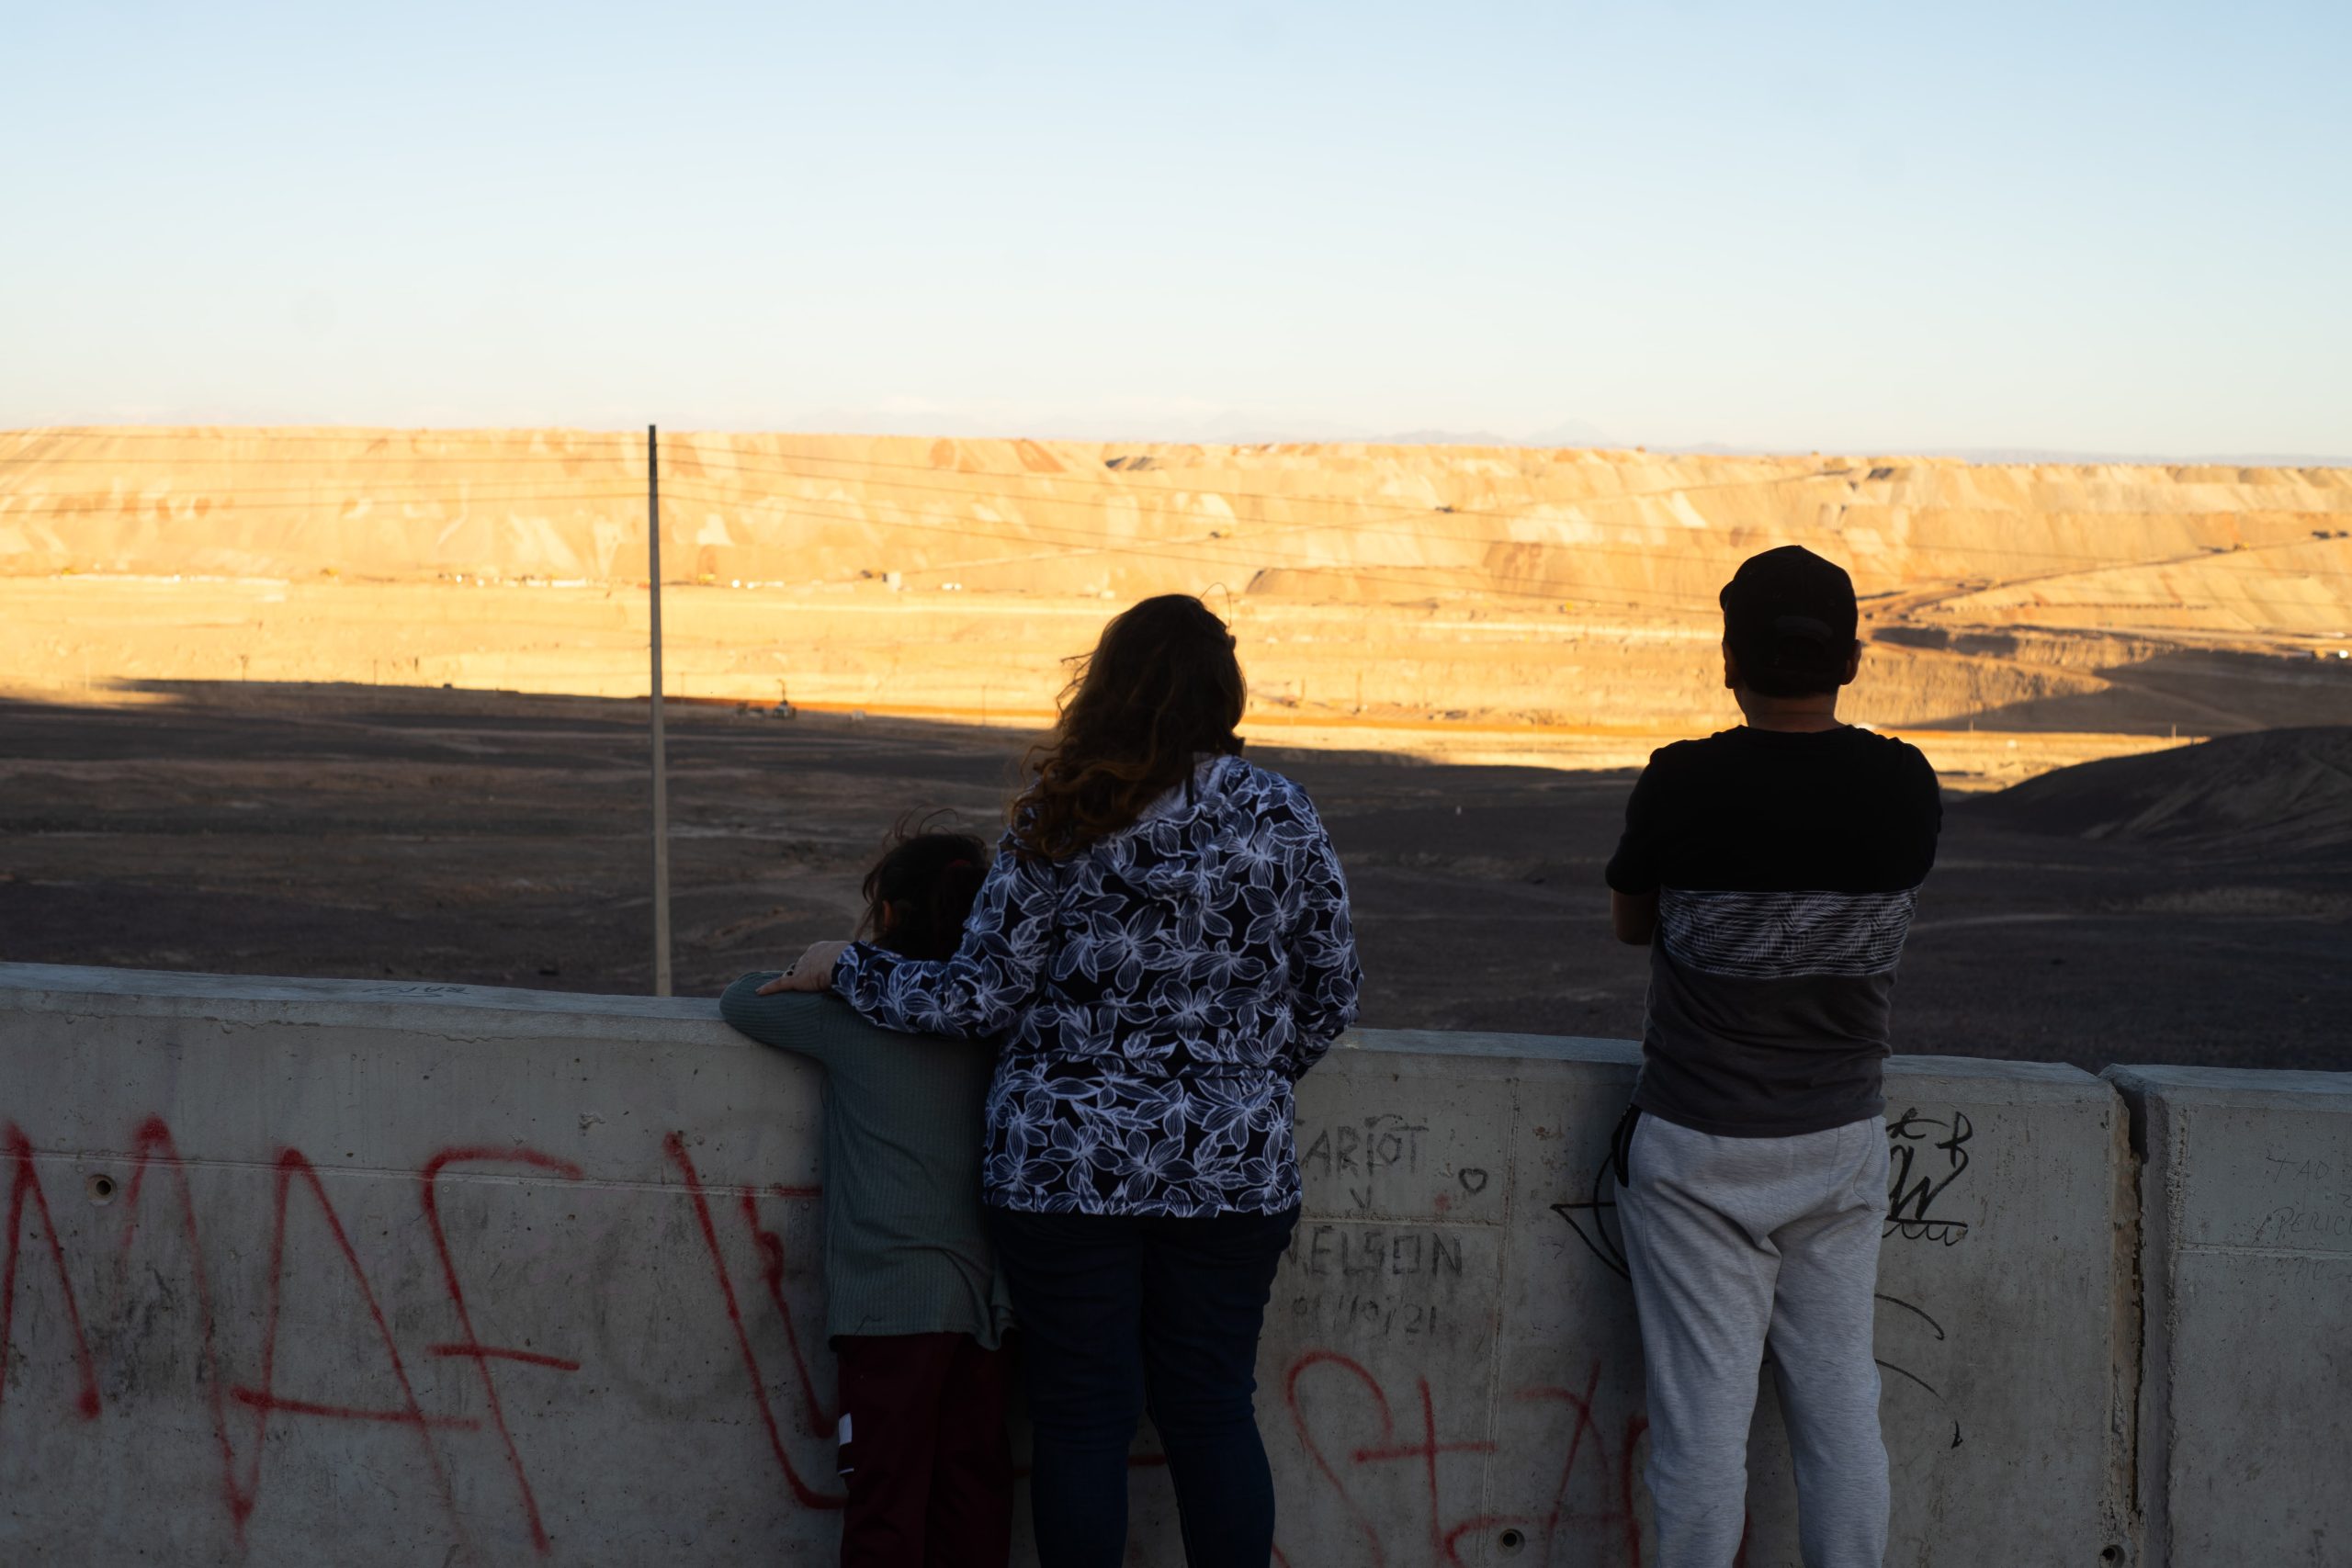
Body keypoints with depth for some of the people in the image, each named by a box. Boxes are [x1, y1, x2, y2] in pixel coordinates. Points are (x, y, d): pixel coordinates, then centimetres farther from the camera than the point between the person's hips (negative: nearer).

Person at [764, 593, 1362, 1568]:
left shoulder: (1059, 821, -9)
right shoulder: (1282, 818, -2)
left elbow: (984, 999, -7)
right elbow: (1331, 993, 5)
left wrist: (848, 970, 7)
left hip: (1067, 1166, -2)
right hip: (1233, 1167, 2)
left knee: (1082, 1422, 7)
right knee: (1213, 1413, 11)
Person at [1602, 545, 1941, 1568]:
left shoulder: (1684, 784, -15)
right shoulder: (1906, 785, -6)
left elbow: (1628, 921, 2)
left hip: (1699, 1151, -3)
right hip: (1843, 1145, 3)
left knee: (1702, 1414, 3)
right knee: (1841, 1407, 12)